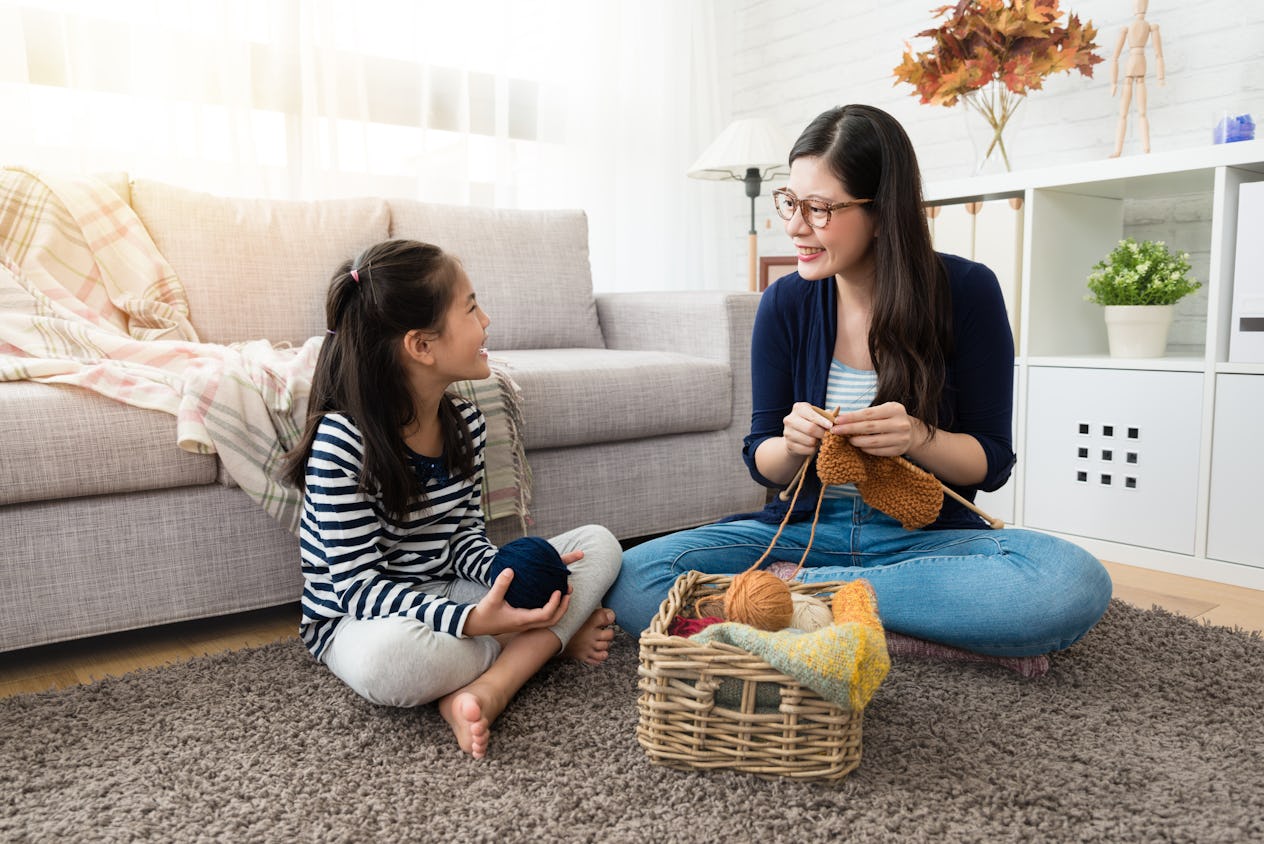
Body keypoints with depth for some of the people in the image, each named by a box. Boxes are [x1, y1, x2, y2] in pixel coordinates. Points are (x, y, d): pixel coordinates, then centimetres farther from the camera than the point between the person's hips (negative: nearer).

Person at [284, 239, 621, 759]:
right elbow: (359, 587, -23)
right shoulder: (341, 443, -22)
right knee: (386, 657, -43)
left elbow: (464, 537, 4)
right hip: (359, 619, -6)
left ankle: (485, 691, -22)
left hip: (448, 591, 7)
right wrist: (473, 621, -36)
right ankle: (548, 640, -16)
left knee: (599, 545, -6)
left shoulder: (464, 421, -1)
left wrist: (510, 577, -19)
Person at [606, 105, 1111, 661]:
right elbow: (762, 462, 4)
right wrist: (793, 445, -20)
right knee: (633, 583, -24)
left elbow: (992, 462, -3)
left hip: (925, 535, -1)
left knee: (1075, 583, -33)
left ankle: (798, 586, -20)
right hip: (804, 528, 1)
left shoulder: (966, 292, -6)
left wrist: (916, 438, -24)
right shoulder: (785, 303, -1)